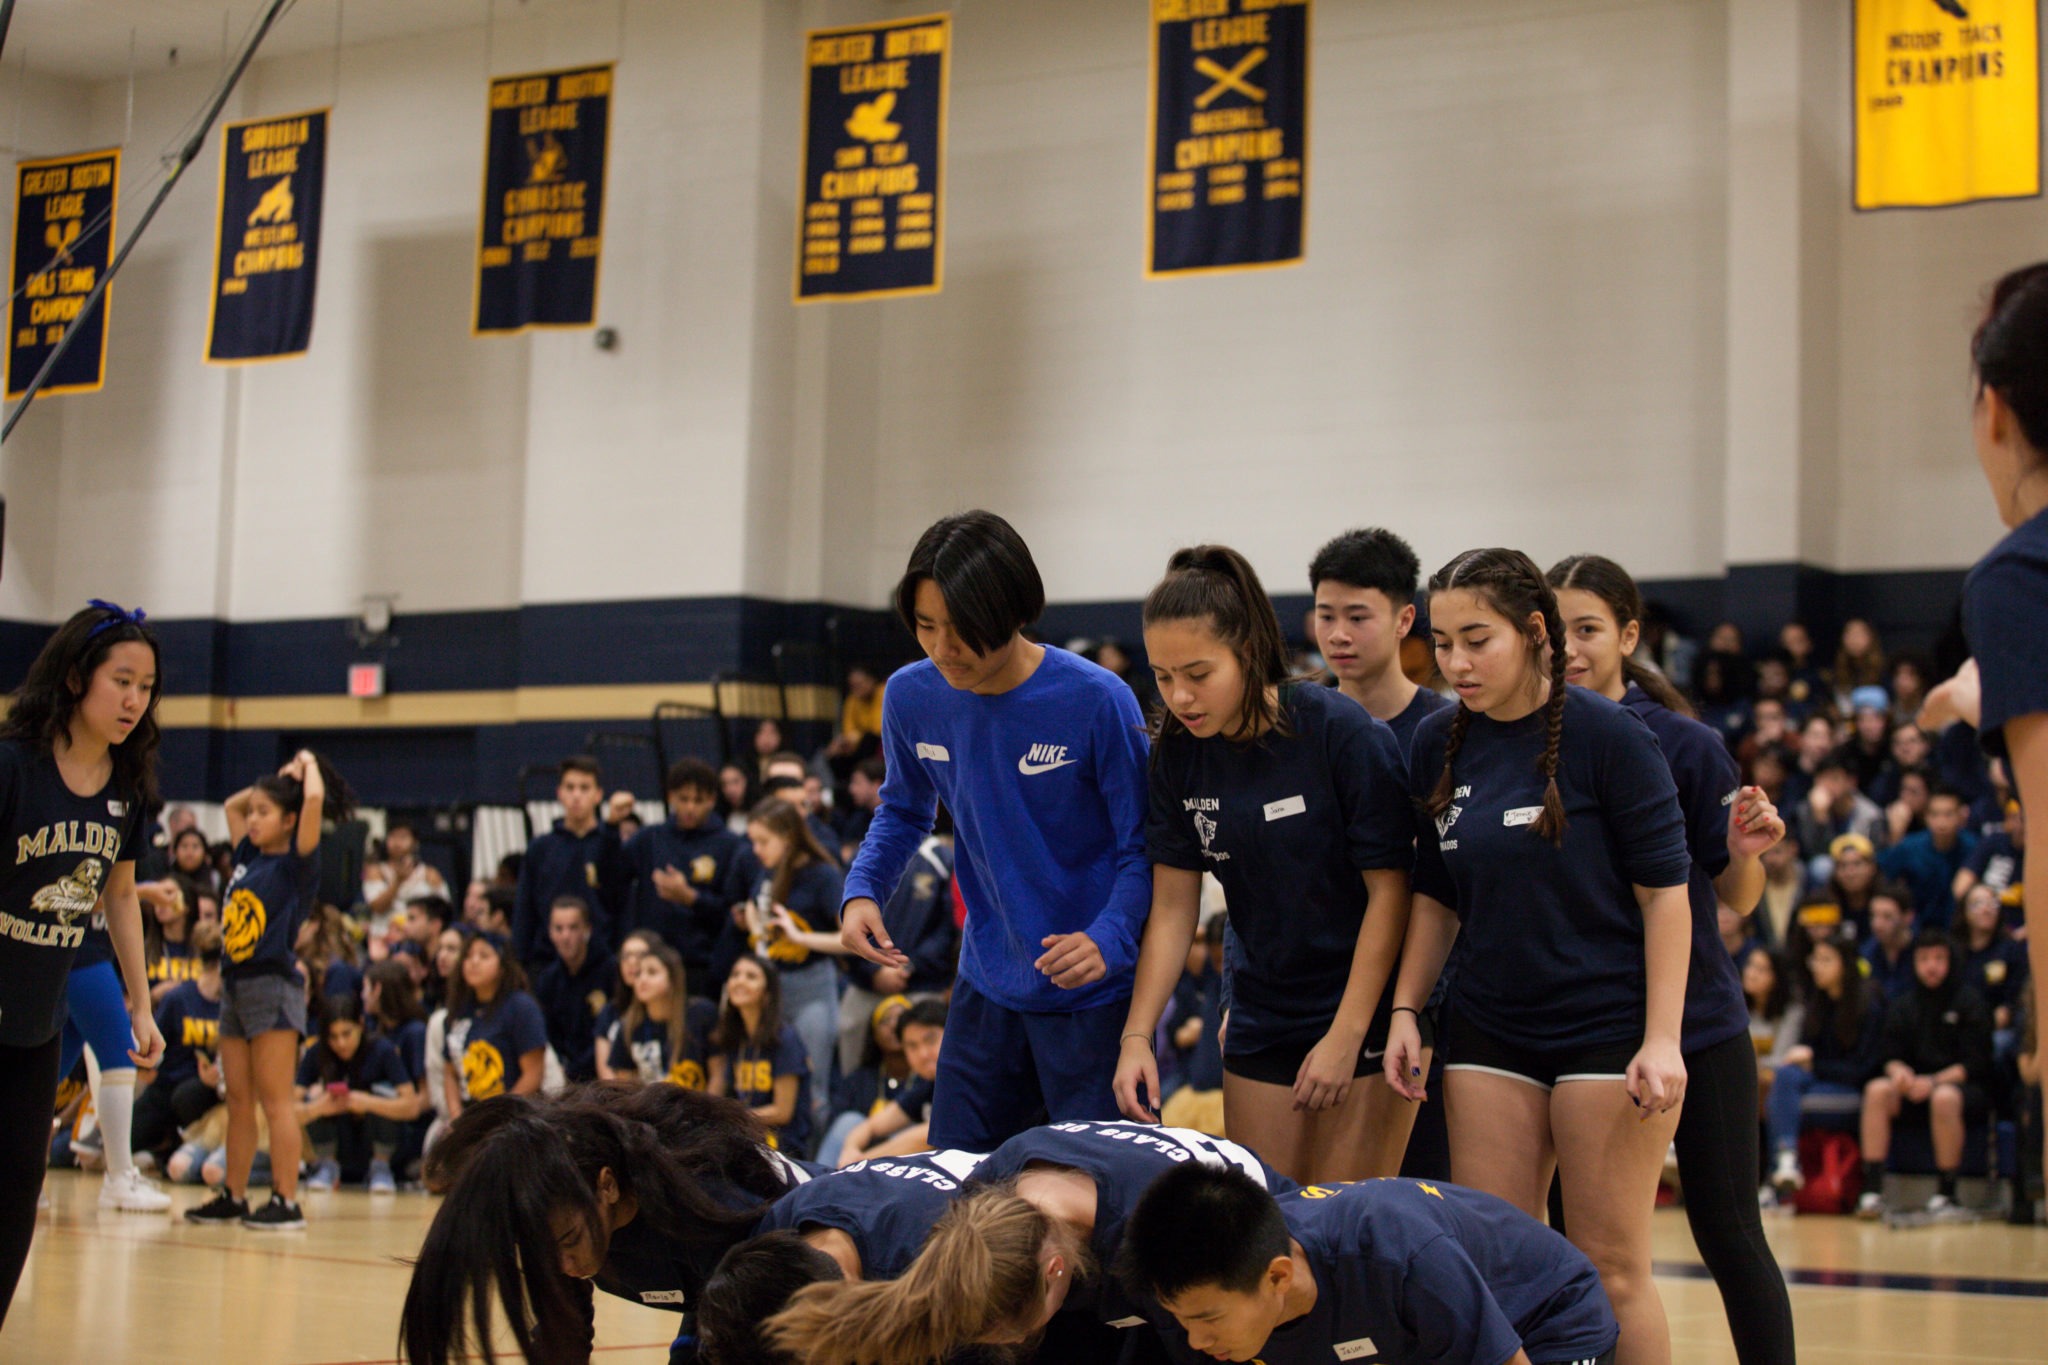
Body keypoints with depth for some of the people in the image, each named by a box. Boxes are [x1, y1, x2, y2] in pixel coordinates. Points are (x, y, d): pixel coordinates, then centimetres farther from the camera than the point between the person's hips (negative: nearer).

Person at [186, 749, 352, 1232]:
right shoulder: (249, 858, 15)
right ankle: (233, 1196, 16)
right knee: (238, 1101, 10)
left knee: (276, 1100, -8)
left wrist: (309, 765, -1)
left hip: (273, 985, -8)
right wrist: (275, 779, 20)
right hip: (235, 987, 8)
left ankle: (287, 1202, -7)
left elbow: (314, 799, -20)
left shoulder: (296, 863, -6)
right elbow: (232, 805, 31)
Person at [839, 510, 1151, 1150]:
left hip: (1094, 995, -5)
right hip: (986, 990, 5)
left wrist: (1109, 938, -30)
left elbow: (1144, 848, -12)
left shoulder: (1096, 701, -18)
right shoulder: (911, 697, -4)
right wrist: (862, 891, -4)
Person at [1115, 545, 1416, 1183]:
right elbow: (1172, 907, 3)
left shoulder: (1344, 734, -17)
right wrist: (1137, 1035, -7)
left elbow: (1389, 892, -14)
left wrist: (1345, 1037, -15)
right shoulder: (1178, 753, -2)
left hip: (1367, 1015, -5)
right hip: (1262, 1023, 5)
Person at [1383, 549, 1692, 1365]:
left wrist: (1662, 1039, -14)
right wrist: (1405, 1010, 5)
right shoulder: (1438, 743, 5)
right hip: (1490, 1028, 5)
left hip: (1609, 1028, -5)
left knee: (1609, 1268, -2)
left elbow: (1664, 892, -9)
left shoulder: (1609, 736, -10)